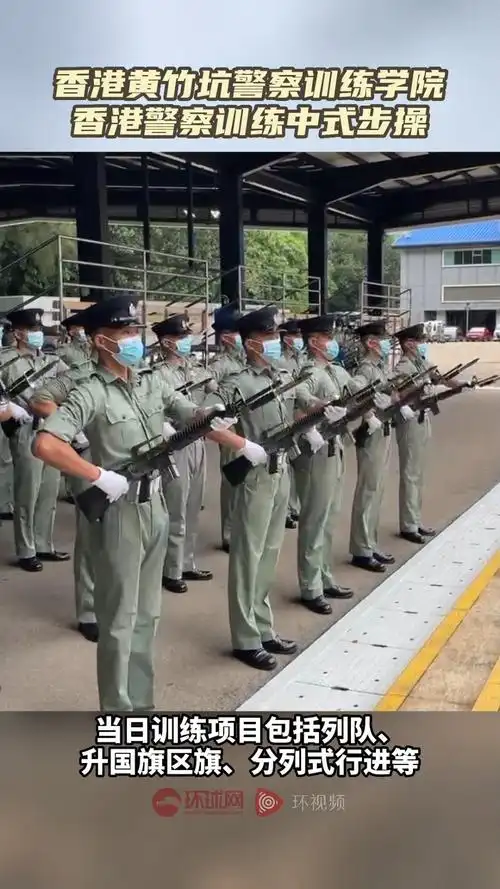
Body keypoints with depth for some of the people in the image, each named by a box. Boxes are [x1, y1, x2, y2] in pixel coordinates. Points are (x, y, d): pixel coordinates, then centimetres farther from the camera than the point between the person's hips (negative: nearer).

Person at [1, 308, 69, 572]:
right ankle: (26, 552, 14)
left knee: (49, 493, 12)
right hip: (27, 434, -6)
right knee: (27, 495, 1)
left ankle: (44, 545, 25)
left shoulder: (49, 360, 14)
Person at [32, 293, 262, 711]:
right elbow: (45, 445, -24)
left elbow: (197, 418, 10)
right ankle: (118, 713, 20)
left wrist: (244, 445, 3)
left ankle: (141, 705, 32)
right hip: (120, 512, -7)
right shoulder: (91, 394, -14)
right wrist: (101, 477, -22)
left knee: (147, 614, 17)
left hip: (156, 506, 7)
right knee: (119, 620, 5)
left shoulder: (154, 382, 7)